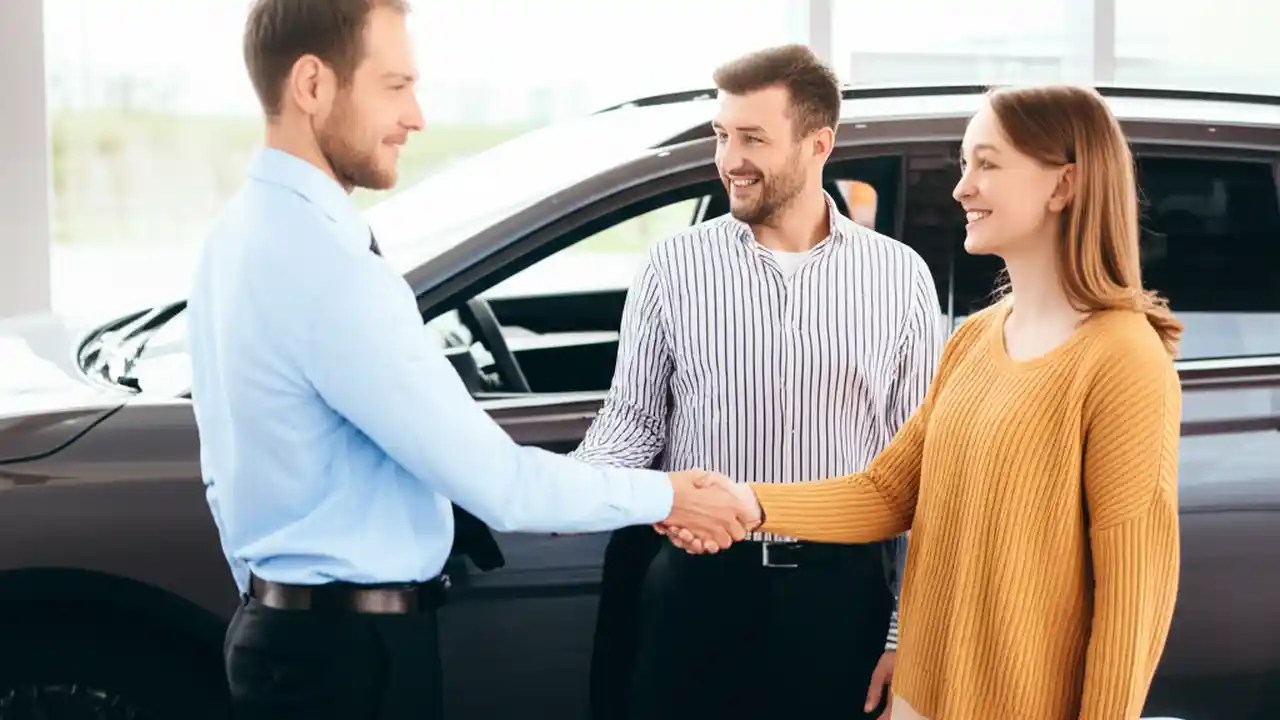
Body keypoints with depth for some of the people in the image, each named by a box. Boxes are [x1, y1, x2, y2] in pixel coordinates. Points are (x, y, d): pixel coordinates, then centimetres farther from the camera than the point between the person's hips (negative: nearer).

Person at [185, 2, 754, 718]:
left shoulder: (244, 232, 6)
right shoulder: (326, 267, -24)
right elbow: (497, 483, -20)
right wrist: (664, 496, -7)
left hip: (284, 630, 9)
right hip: (350, 651, -9)